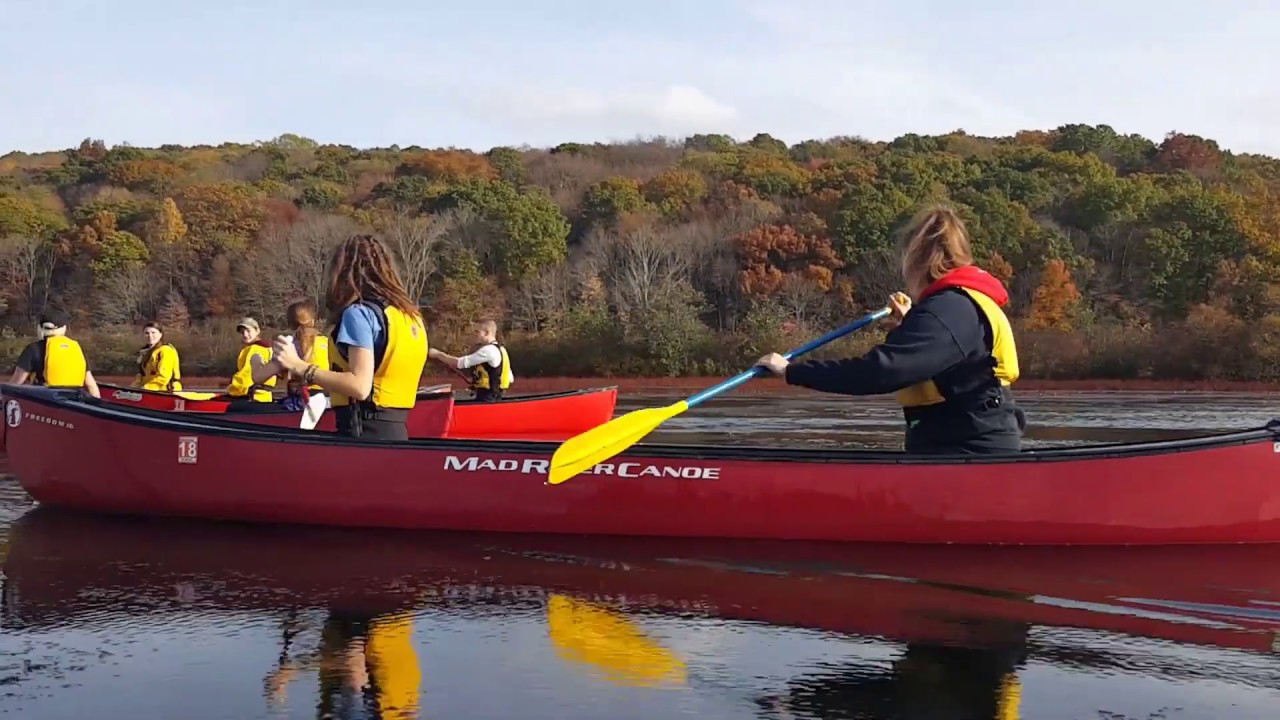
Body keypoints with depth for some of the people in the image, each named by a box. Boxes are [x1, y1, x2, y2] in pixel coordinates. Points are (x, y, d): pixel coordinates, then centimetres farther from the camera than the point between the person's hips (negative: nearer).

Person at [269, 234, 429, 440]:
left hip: (366, 434, -8)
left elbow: (360, 386, -19)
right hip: (396, 431, 8)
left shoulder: (359, 313, -10)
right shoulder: (410, 315, 14)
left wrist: (299, 366, -16)